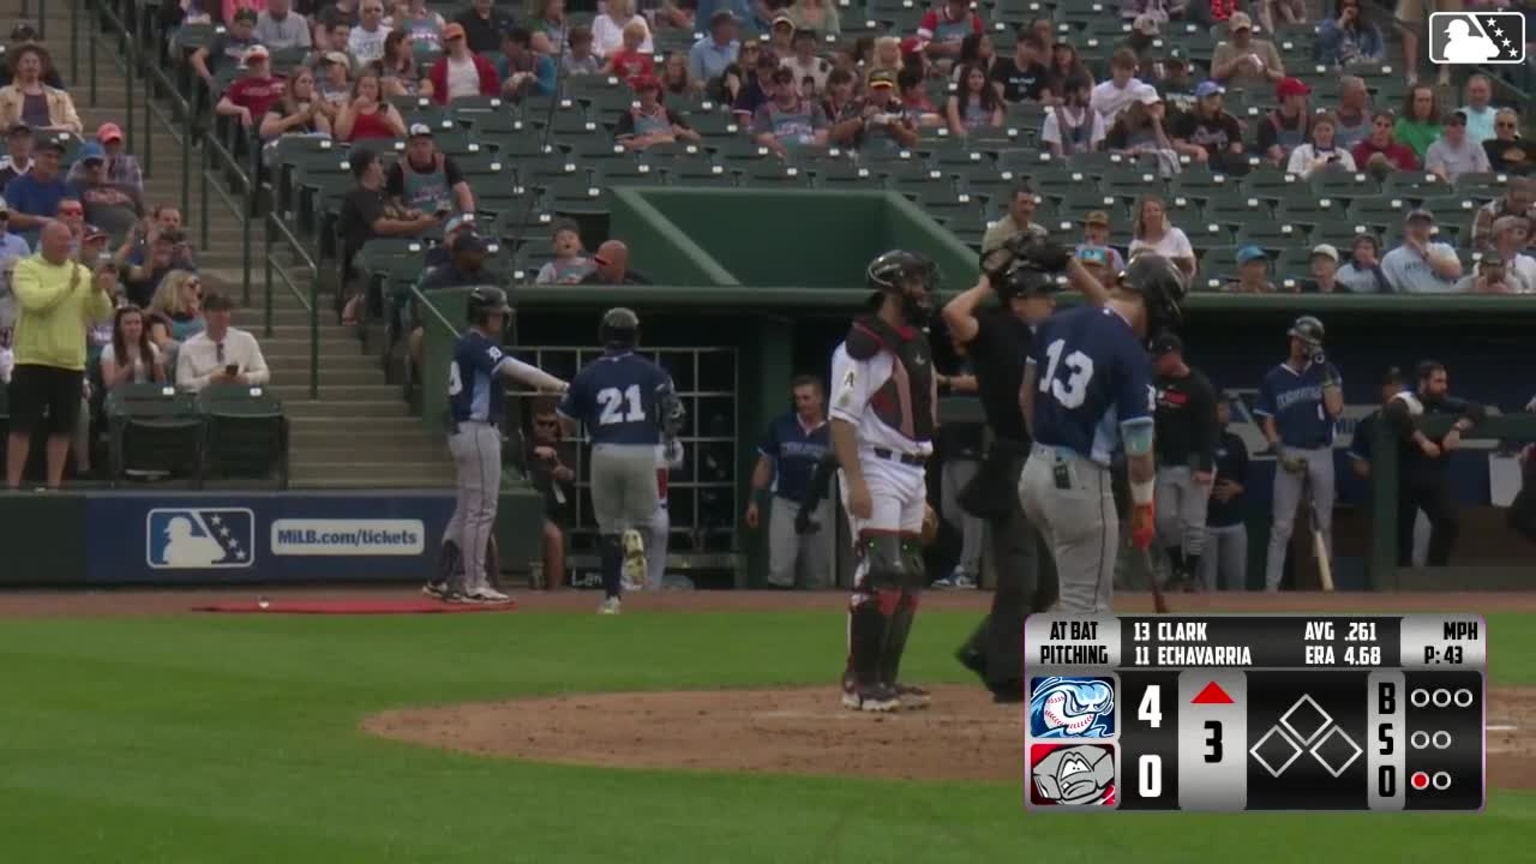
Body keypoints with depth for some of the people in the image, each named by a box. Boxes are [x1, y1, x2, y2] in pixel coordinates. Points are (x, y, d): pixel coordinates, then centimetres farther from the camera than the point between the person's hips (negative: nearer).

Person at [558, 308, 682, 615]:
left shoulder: (588, 374, 5)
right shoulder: (650, 372, 3)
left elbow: (566, 420, 8)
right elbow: (674, 412, -6)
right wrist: (666, 438, 13)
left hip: (604, 454, 1)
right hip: (642, 453, -1)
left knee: (609, 527, 13)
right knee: (643, 517, 14)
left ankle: (612, 596, 6)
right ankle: (635, 538, -24)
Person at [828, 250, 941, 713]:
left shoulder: (919, 345, 17)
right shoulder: (862, 344, -11)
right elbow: (842, 417, -16)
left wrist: (923, 493, 19)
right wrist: (855, 481, -23)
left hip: (913, 472, 9)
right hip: (876, 469, -9)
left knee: (908, 580, 9)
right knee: (880, 575, -13)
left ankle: (886, 679, 15)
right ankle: (860, 682, -10)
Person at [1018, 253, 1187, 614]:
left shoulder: (1056, 323, 5)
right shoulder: (1131, 355, -16)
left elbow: (1026, 397, 14)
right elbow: (1138, 445, -13)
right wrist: (1143, 506, 1)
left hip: (1035, 471, 8)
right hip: (1079, 478, -8)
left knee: (1077, 593, 23)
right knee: (1086, 603, 0)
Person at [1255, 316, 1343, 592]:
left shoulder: (1326, 373, 7)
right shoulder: (1274, 379, 5)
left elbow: (1335, 410, -7)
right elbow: (1267, 422, 4)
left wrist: (1324, 372, -11)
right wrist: (1281, 453, -9)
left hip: (1321, 454, 1)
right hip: (1290, 456, -1)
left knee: (1324, 522, 5)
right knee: (1282, 525, -5)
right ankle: (1271, 586, -7)